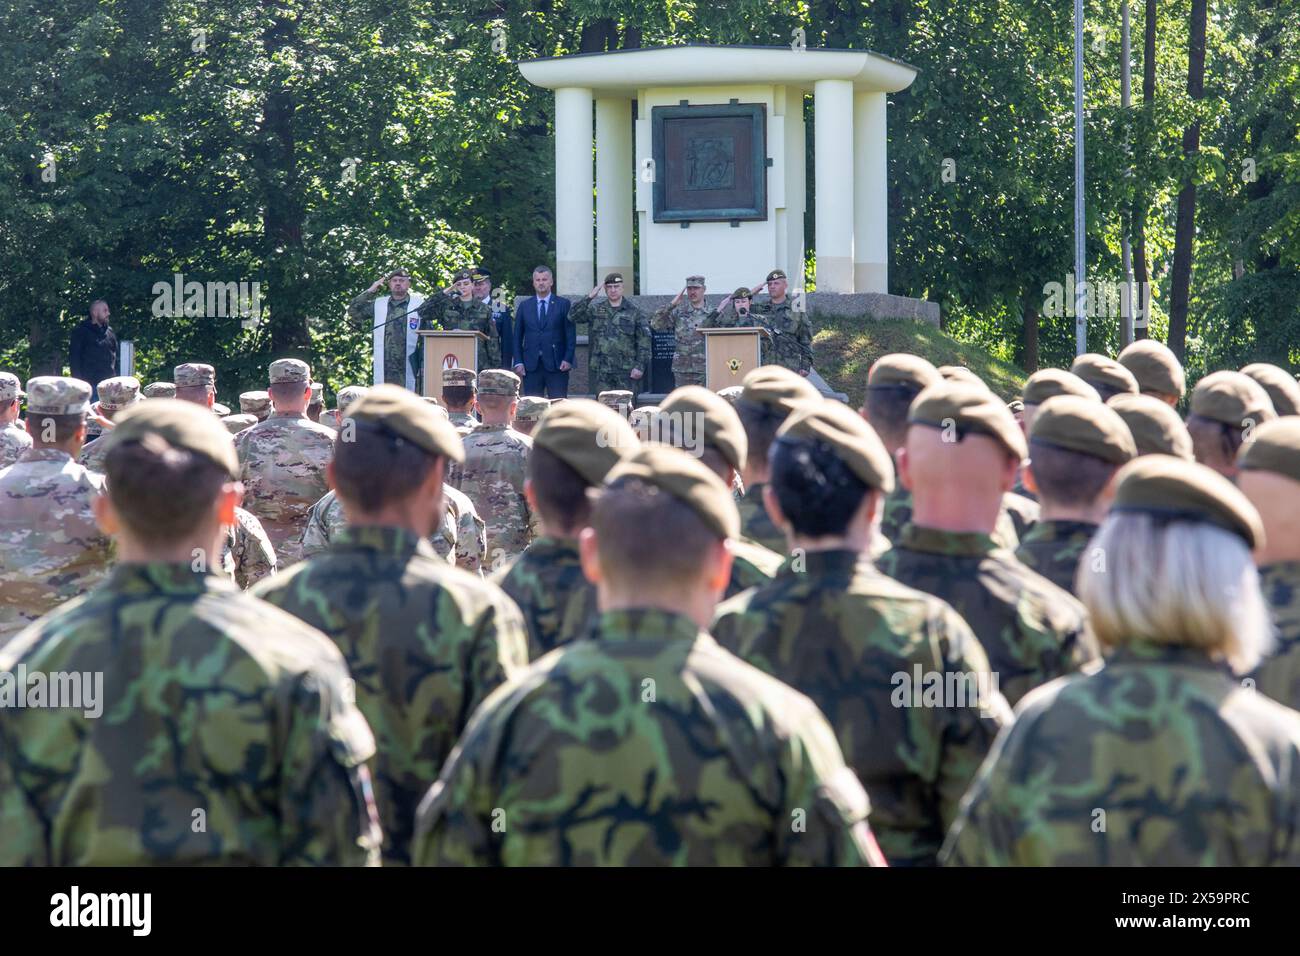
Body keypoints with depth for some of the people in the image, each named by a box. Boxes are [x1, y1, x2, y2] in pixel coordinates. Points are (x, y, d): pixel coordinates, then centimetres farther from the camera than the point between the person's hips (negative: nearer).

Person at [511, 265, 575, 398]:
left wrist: (568, 359, -8)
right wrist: (518, 362, 2)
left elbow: (571, 335, 3)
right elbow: (517, 336, 12)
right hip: (531, 366, 2)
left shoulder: (563, 304, 5)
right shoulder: (524, 306, 12)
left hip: (557, 365, -2)